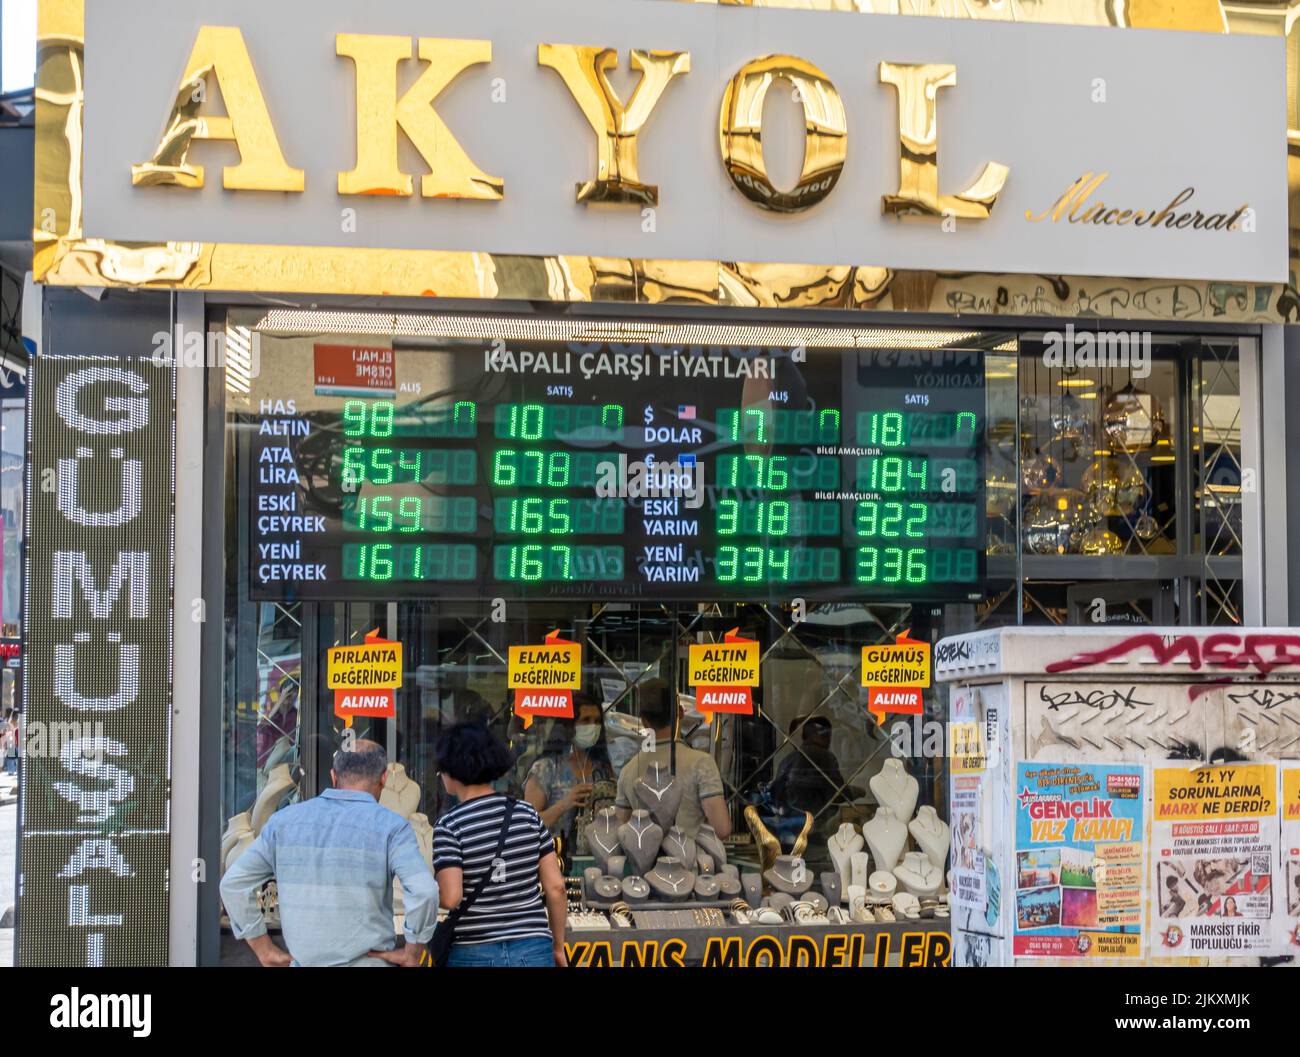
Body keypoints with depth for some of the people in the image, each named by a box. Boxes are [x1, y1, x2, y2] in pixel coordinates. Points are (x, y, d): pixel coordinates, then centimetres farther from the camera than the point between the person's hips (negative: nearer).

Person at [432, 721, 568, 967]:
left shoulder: (449, 826, -7)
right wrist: (558, 947, 14)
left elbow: (450, 898, -19)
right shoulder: (526, 812, 4)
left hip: (475, 955, -3)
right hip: (534, 950, 3)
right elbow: (555, 886, 4)